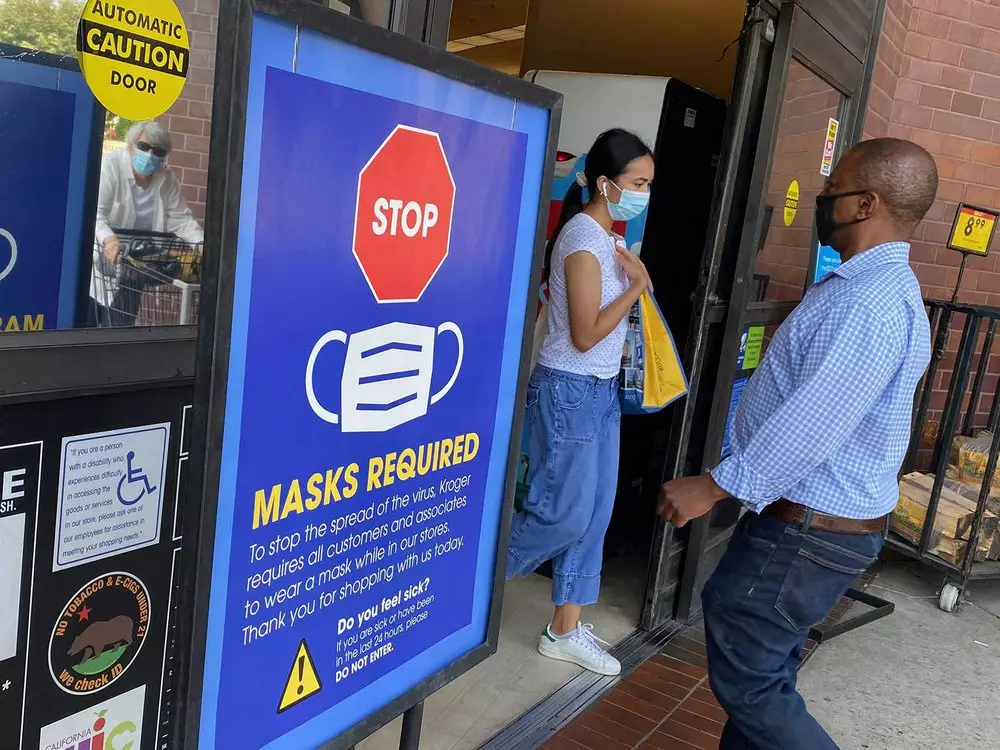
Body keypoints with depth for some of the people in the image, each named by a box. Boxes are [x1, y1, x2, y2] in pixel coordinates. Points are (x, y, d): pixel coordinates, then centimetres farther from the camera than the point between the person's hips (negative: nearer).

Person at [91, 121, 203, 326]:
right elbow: (93, 212, -25)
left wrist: (203, 244, -16)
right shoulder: (110, 166, -14)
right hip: (99, 261, -4)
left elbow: (181, 219, 3)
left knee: (120, 327, 5)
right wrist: (108, 238, -45)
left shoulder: (167, 180, 0)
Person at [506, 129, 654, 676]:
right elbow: (585, 334, -20)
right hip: (570, 390, -9)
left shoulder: (606, 236, 11)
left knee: (594, 514, 11)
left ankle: (565, 631, 22)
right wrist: (638, 285, -15)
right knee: (564, 513, -2)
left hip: (600, 390, 10)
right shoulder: (583, 237, -18)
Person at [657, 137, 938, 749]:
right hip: (824, 522, 10)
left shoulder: (869, 303, -23)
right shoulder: (879, 287, 13)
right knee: (764, 674, 19)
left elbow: (810, 425, -28)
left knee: (747, 681, 0)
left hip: (808, 532, -10)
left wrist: (715, 487, -20)